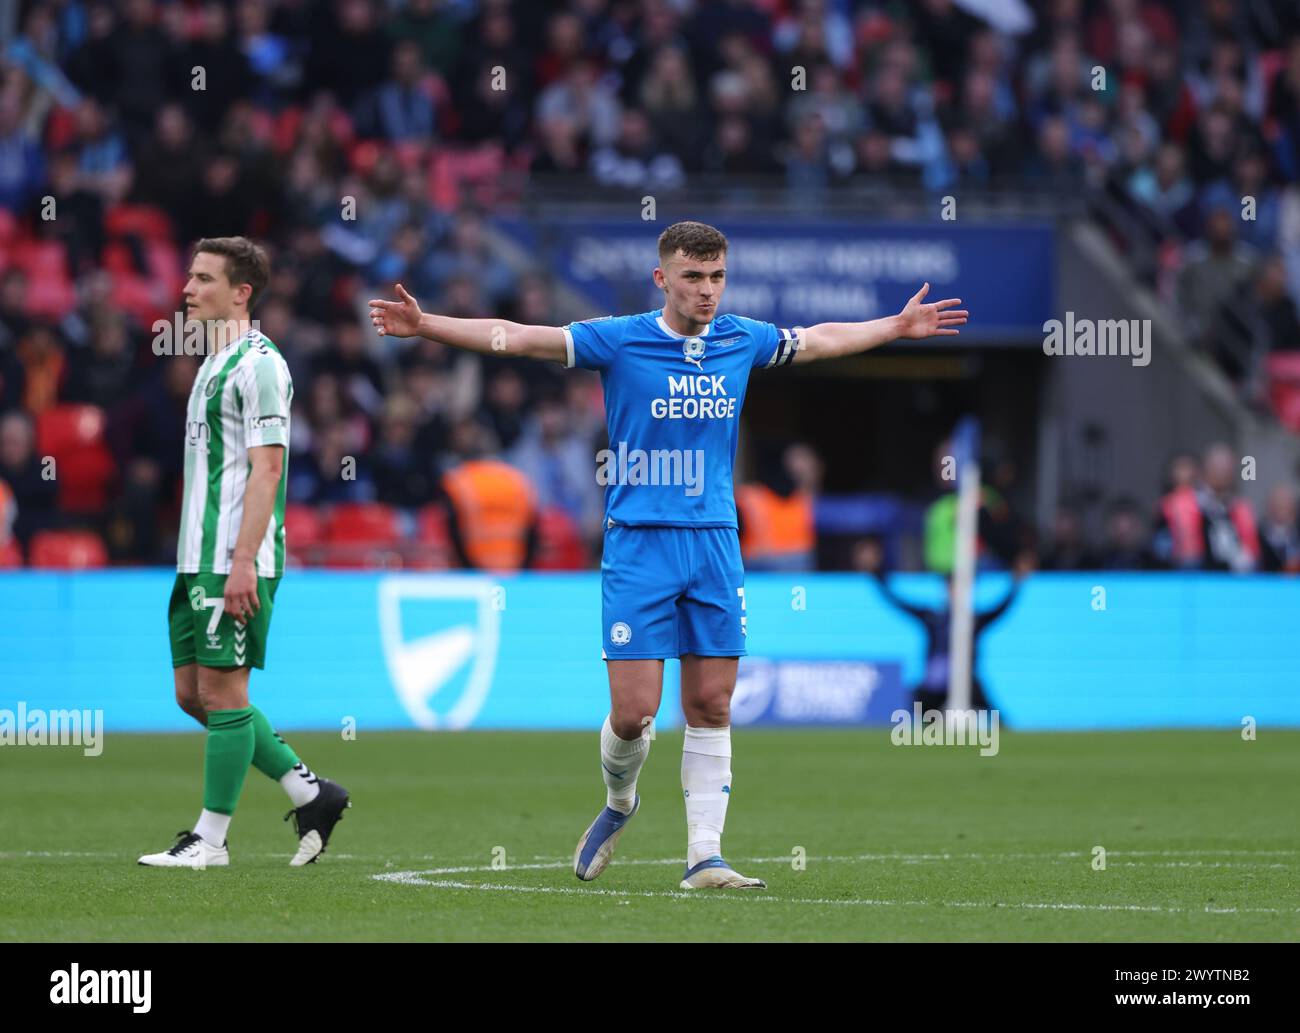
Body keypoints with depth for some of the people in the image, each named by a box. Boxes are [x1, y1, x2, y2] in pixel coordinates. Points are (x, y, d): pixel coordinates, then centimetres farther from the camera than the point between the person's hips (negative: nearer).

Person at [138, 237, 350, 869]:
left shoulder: (258, 364, -11)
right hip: (200, 557, 10)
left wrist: (242, 562, -22)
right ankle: (311, 794, 16)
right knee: (193, 693, 9)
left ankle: (210, 840, 0)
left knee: (222, 691, -6)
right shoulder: (215, 362, 19)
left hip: (235, 561, -10)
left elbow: (267, 466, -17)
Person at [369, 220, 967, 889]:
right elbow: (515, 337, -10)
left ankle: (704, 857, 5)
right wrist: (425, 325, -20)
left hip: (715, 540, 4)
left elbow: (820, 339, 27)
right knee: (633, 713, -8)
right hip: (639, 543, -4)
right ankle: (619, 803, 23)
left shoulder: (741, 341, 8)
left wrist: (898, 327, 37)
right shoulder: (618, 341, -5)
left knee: (711, 708, 1)